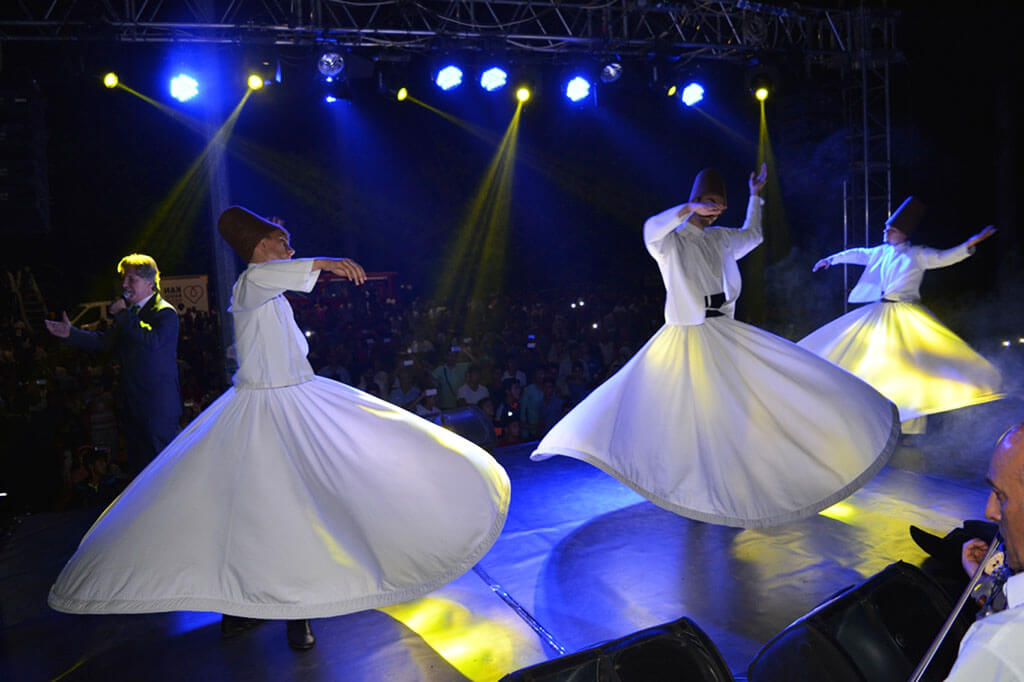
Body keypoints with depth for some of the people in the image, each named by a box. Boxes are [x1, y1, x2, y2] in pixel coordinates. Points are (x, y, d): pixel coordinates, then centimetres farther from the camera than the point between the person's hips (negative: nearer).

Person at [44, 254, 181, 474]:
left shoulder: (166, 313, -9)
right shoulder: (130, 314, 15)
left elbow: (154, 341, -26)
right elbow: (103, 341, 16)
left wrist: (122, 315, -19)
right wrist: (71, 334, 3)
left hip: (159, 408, -8)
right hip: (132, 405, 8)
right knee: (137, 467, 14)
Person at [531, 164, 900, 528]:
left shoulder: (720, 238, 13)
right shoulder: (671, 241, -6)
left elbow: (752, 234, 33)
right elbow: (651, 230, -31)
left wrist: (756, 195, 32)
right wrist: (687, 210, -45)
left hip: (724, 335, 6)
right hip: (687, 340, -5)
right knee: (687, 414, -6)